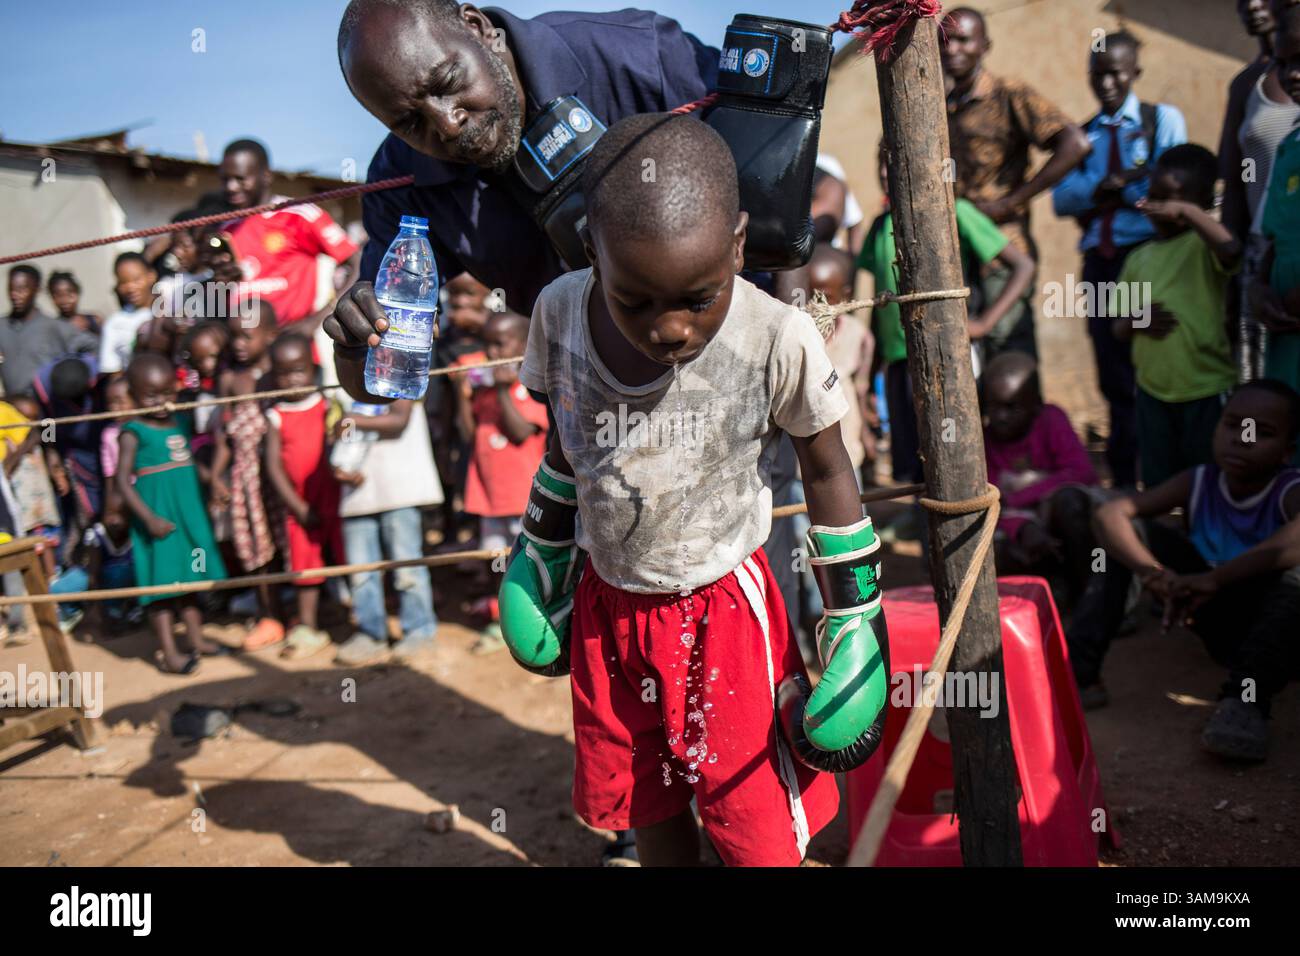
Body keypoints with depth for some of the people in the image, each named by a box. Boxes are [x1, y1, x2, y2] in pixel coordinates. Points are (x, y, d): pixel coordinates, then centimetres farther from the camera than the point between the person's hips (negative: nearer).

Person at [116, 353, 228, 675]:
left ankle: (196, 638, 26)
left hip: (190, 511, 6)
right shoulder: (134, 432, -10)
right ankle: (168, 652, 3)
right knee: (162, 581, -3)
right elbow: (122, 480, -15)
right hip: (158, 515, -6)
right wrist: (149, 518, -20)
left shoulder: (181, 422, 8)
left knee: (188, 576, 15)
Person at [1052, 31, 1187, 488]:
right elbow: (1061, 200, 2)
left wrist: (1098, 194, -5)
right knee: (1116, 382, 7)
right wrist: (1104, 185, -14)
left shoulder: (1163, 119, 5)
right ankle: (1123, 481, 14)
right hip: (1100, 260, 4)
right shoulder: (1083, 135, 17)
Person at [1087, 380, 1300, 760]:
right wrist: (1153, 573, -36)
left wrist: (1214, 579, -50)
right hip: (1222, 626, 4)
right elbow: (1109, 513, -18)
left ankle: (1245, 699, -39)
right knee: (1129, 527, -9)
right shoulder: (1198, 483, -4)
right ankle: (1085, 657, -18)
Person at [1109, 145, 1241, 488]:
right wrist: (1135, 321, -9)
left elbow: (1232, 251, -31)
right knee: (1157, 486, 14)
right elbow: (1118, 327, 13)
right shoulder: (1138, 258, 10)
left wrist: (1187, 212, -30)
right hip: (1152, 388, 5)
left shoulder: (1202, 245, -6)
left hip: (1206, 389, -5)